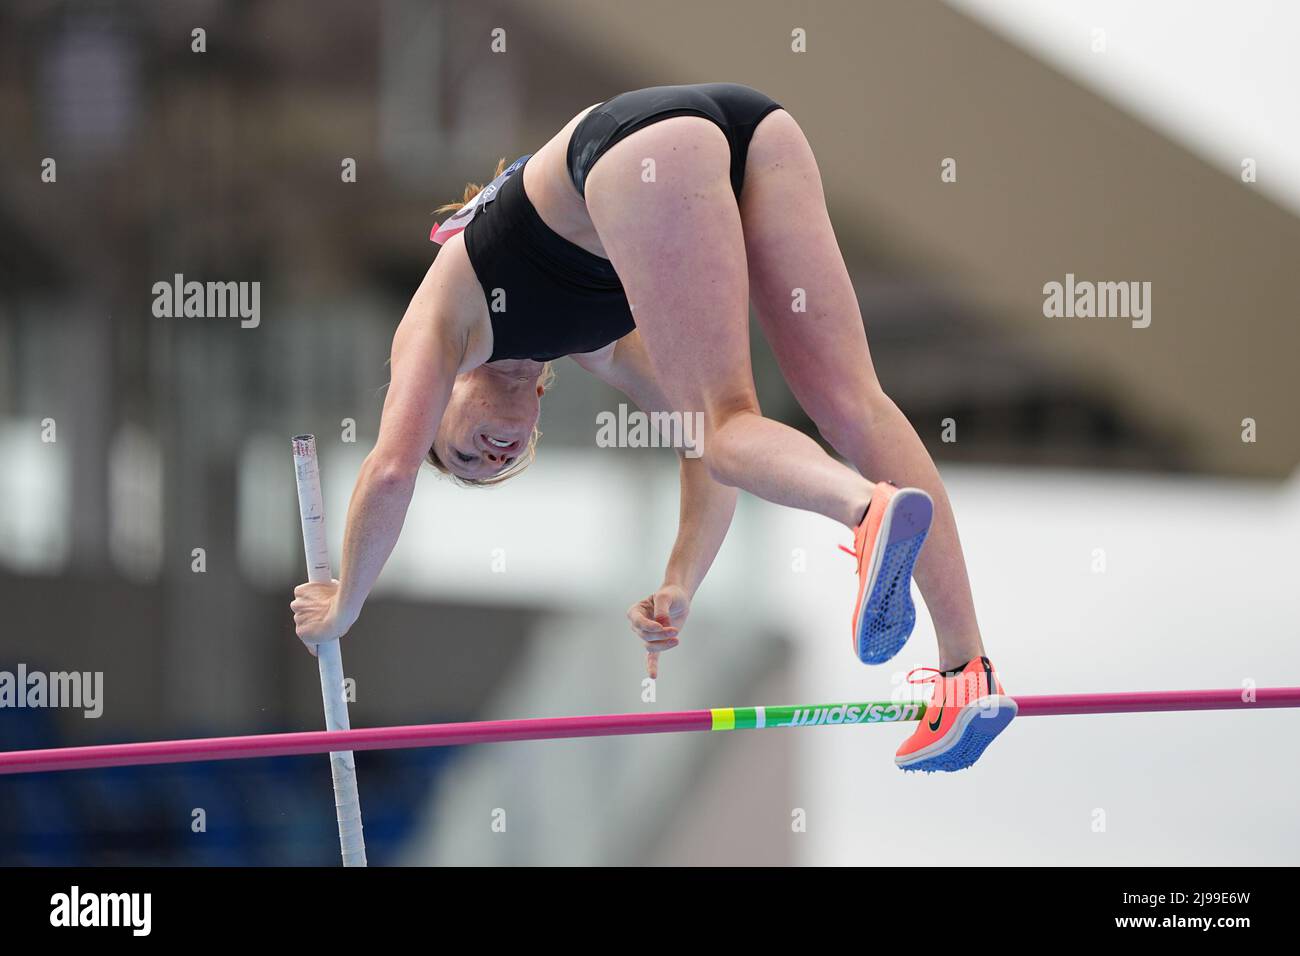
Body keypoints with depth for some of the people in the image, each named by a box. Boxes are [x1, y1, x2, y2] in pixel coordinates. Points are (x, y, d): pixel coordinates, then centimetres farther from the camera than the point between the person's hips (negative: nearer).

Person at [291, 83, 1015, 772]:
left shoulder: (438, 319, 28)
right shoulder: (595, 344, 39)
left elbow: (390, 473, 20)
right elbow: (710, 441, 36)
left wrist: (342, 609, 32)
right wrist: (680, 590, 30)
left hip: (648, 150, -6)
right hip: (759, 126, 6)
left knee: (727, 428, -3)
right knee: (851, 402, -1)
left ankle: (871, 510, -36)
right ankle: (970, 670, -10)